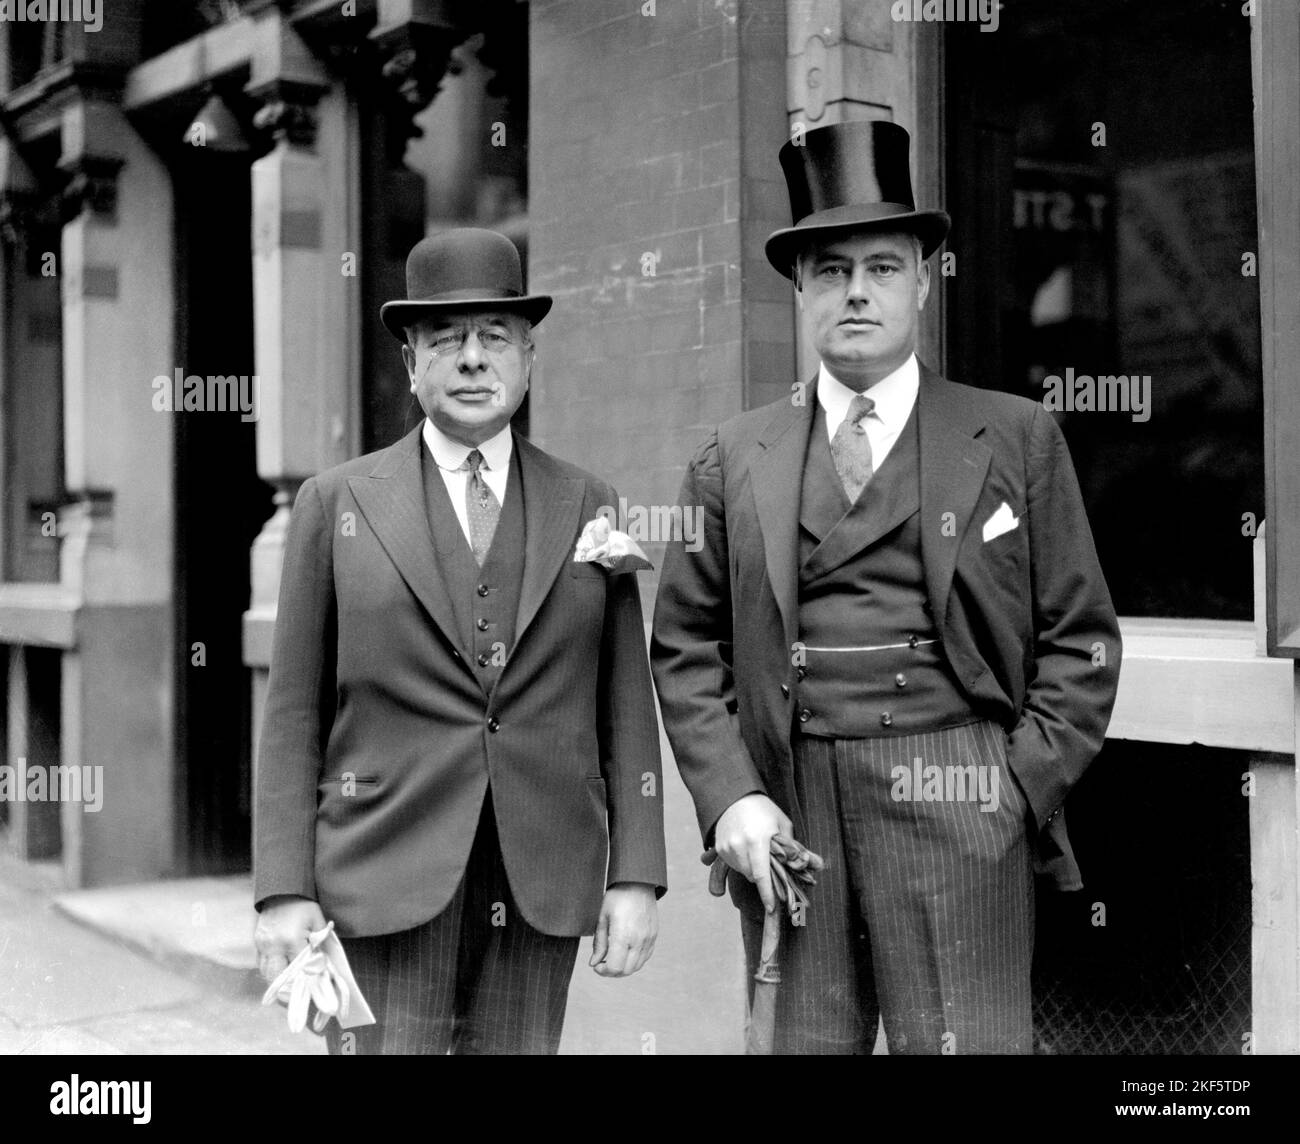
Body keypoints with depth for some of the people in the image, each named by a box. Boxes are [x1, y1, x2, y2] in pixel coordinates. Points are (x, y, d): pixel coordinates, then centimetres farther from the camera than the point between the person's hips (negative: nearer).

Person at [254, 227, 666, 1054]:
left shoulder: (587, 507, 8)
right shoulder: (337, 505, 4)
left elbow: (627, 705, 7)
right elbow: (296, 714, 2)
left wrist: (637, 877, 0)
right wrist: (285, 891, -5)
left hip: (541, 889, 2)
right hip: (386, 881, -1)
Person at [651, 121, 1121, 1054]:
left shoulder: (1016, 437, 7)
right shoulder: (734, 460, 11)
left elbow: (1080, 639, 5)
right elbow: (686, 649, 9)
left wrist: (1020, 791, -6)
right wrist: (731, 796, -3)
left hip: (959, 817, -1)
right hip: (784, 813, 2)